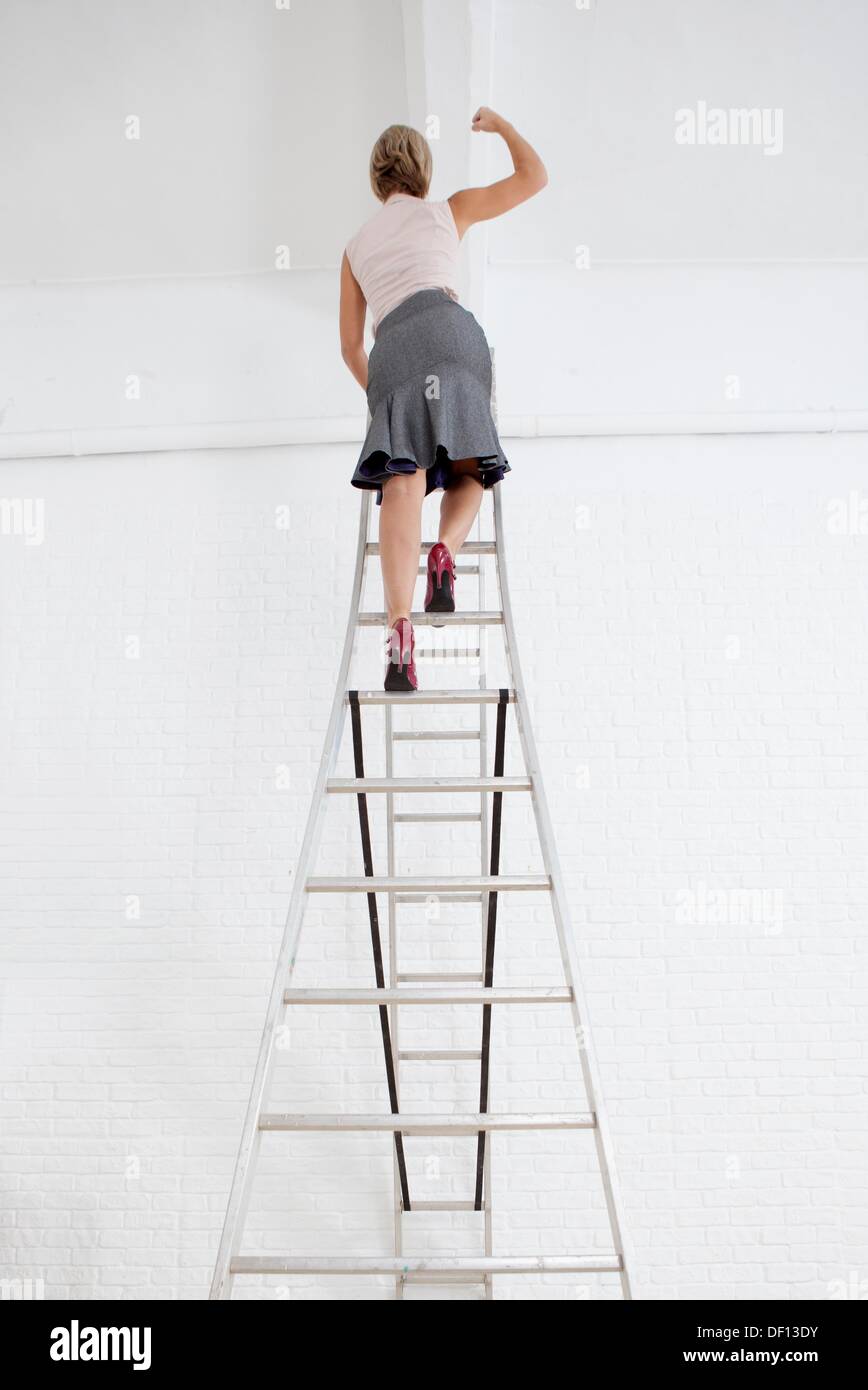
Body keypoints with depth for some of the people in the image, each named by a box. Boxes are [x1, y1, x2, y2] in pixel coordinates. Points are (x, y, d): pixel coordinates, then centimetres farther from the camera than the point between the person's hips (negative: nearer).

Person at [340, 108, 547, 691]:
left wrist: (379, 392, 47)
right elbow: (535, 176, 32)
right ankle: (446, 551, -20)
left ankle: (400, 628, -34)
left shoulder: (357, 246, 32)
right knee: (467, 471, 14)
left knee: (403, 484, -16)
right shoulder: (447, 210, 26)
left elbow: (351, 345, 32)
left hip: (390, 349, 1)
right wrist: (500, 124, 47)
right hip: (447, 328, -1)